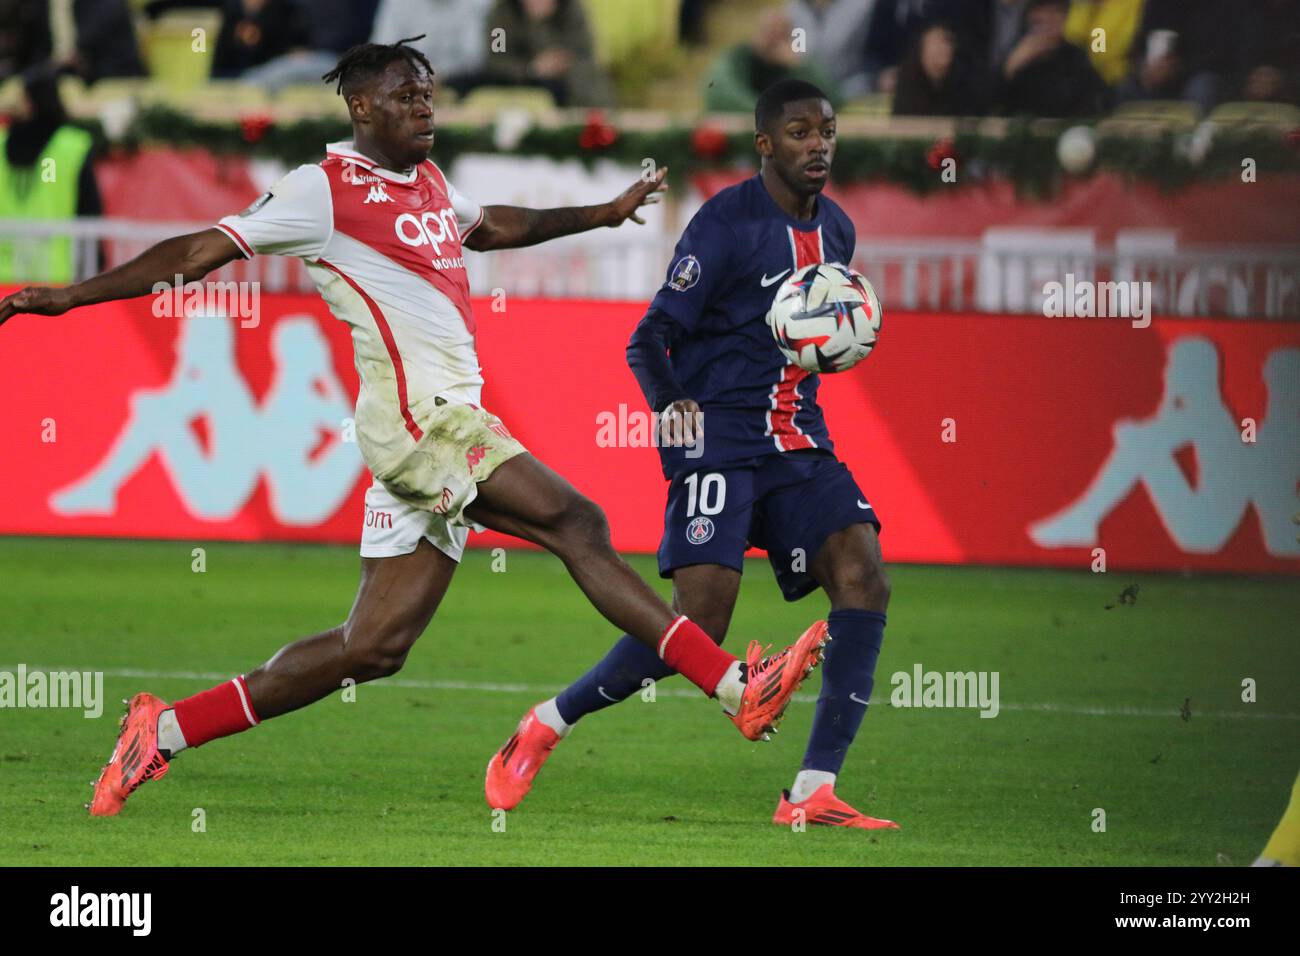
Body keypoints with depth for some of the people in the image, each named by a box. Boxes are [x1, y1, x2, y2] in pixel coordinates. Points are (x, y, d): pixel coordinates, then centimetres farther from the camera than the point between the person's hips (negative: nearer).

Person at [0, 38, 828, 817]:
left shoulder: (427, 183, 21)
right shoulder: (328, 189, -4)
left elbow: (493, 227, 42)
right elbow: (201, 252, -4)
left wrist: (601, 214, 43)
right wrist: (70, 297, -7)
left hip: (447, 422, 9)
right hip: (414, 410, -9)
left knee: (376, 645, 6)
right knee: (575, 524, -17)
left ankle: (166, 732, 12)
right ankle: (738, 689, -21)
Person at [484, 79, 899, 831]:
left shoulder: (836, 231, 13)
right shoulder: (726, 223, -10)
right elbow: (650, 340, -9)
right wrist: (671, 403, -24)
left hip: (797, 443, 7)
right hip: (718, 438, -7)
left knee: (864, 577, -15)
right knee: (697, 625, -18)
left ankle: (813, 794, -15)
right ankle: (545, 727, 6)